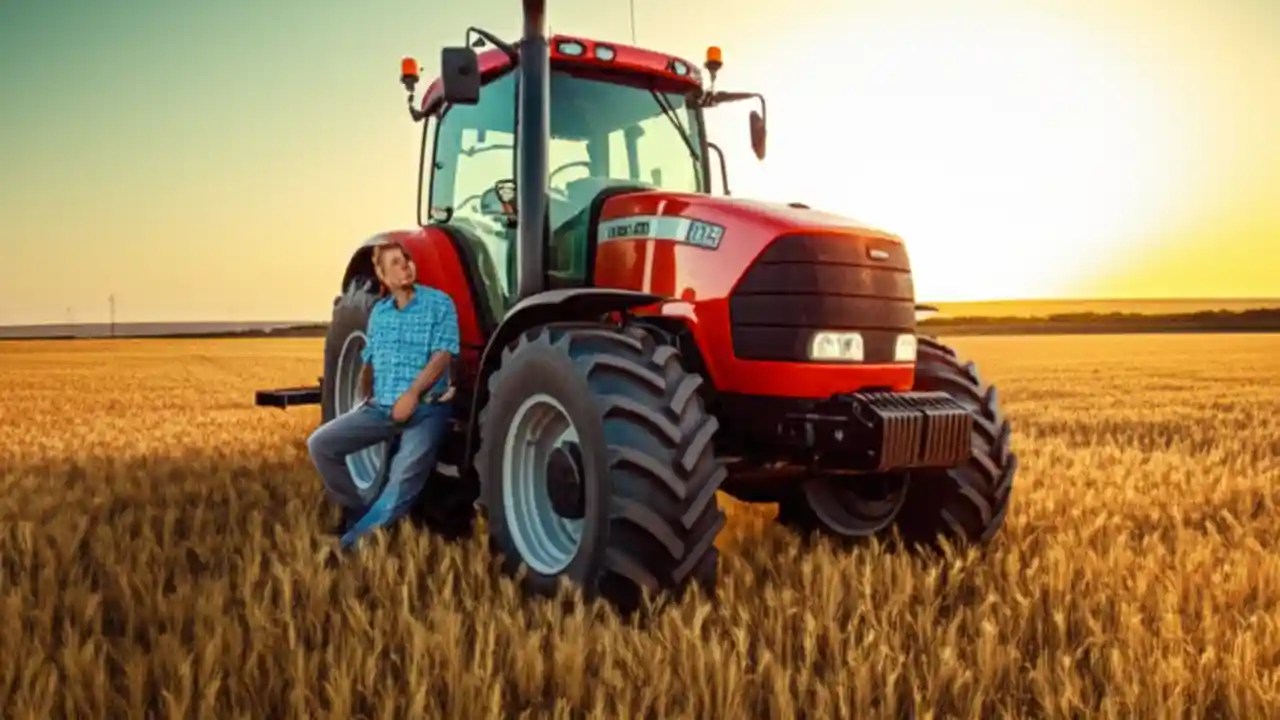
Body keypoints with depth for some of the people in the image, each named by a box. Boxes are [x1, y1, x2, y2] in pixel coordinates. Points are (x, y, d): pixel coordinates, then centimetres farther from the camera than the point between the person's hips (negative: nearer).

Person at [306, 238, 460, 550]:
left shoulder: (439, 303, -2)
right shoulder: (378, 311, 14)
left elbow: (443, 355, -12)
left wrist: (413, 393, -22)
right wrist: (365, 395, 10)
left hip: (426, 407, -5)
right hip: (381, 407, 5)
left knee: (406, 476, -26)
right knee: (320, 444, -6)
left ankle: (361, 537, -14)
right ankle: (356, 511, 10)